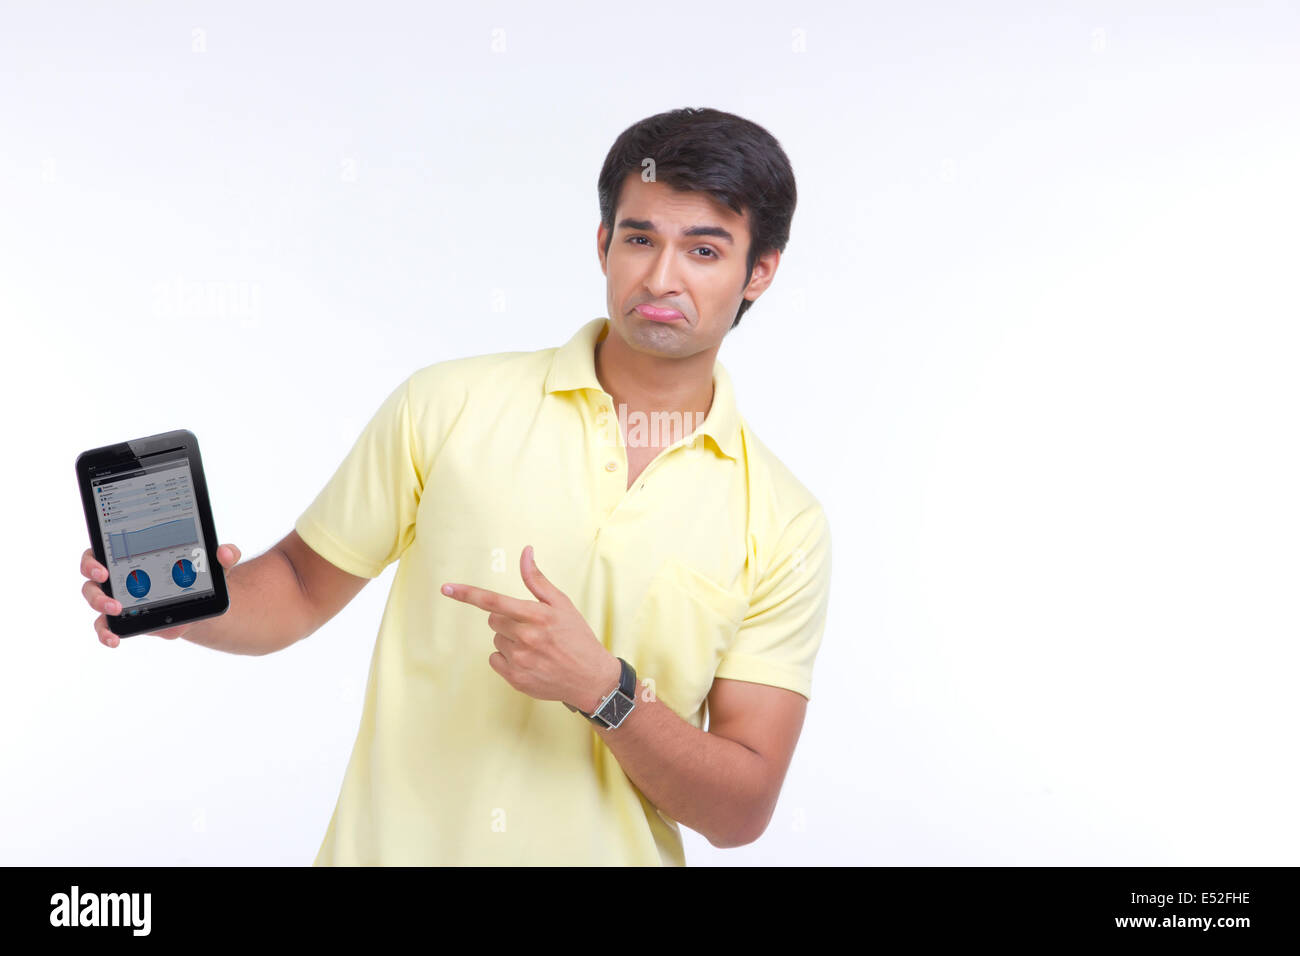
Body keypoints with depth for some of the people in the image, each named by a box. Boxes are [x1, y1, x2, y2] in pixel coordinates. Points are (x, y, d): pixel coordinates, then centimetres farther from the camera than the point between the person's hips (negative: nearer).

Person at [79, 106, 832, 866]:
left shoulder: (785, 526, -7)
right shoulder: (446, 405, -6)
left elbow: (742, 810, -8)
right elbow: (302, 588, 3)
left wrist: (603, 687, -22)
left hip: (610, 850, 0)